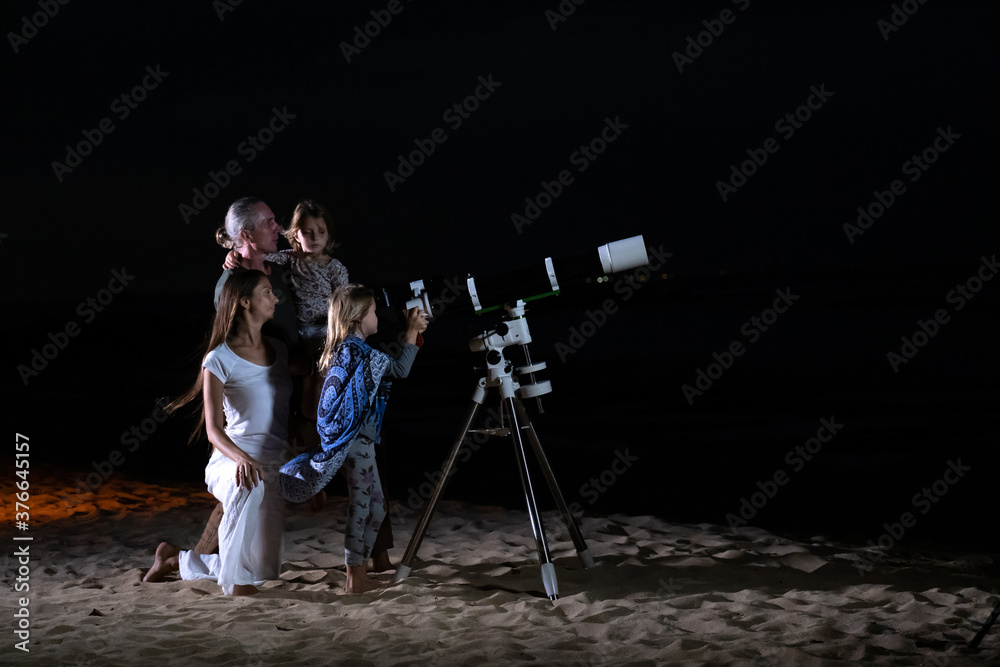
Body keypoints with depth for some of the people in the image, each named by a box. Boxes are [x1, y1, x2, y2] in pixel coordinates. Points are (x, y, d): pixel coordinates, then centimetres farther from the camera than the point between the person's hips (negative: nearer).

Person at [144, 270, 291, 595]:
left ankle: (176, 559, 26)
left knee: (260, 566, 1)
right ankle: (238, 582, -26)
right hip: (231, 461, -6)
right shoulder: (220, 359, -6)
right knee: (249, 486, -44)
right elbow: (213, 430, -11)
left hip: (275, 465, 6)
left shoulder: (279, 350, 12)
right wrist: (242, 458, -31)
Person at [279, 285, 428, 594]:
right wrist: (412, 331, -8)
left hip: (357, 439, 10)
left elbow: (389, 367, 20)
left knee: (375, 505, 14)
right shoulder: (359, 351, -17)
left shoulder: (344, 350, 14)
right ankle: (354, 577, 3)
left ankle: (359, 571, 20)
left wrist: (413, 332, 18)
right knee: (361, 505, -4)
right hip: (357, 440, -10)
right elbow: (400, 368, -16)